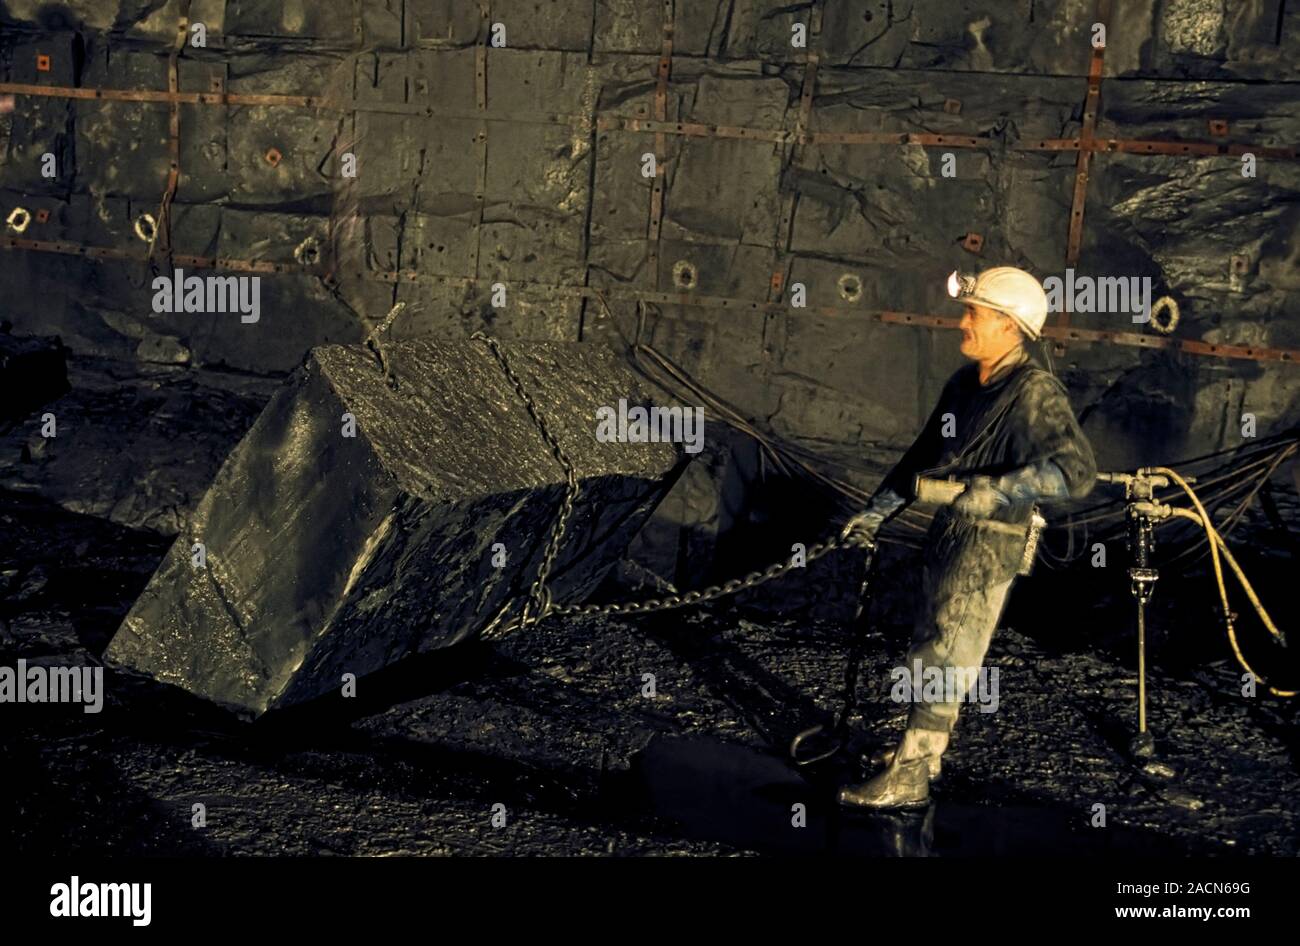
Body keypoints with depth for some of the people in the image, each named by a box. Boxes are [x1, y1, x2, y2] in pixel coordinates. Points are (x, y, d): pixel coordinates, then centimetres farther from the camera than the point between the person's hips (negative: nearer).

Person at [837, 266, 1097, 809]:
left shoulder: (1034, 393, -19)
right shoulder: (964, 383, 8)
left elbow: (1076, 471, -30)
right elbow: (923, 455, 18)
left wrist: (996, 490, -36)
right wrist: (876, 513, 19)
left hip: (990, 545, -8)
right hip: (949, 531, 9)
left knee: (942, 660, -4)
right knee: (929, 648, 19)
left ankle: (907, 780, 4)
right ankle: (921, 751, 35)